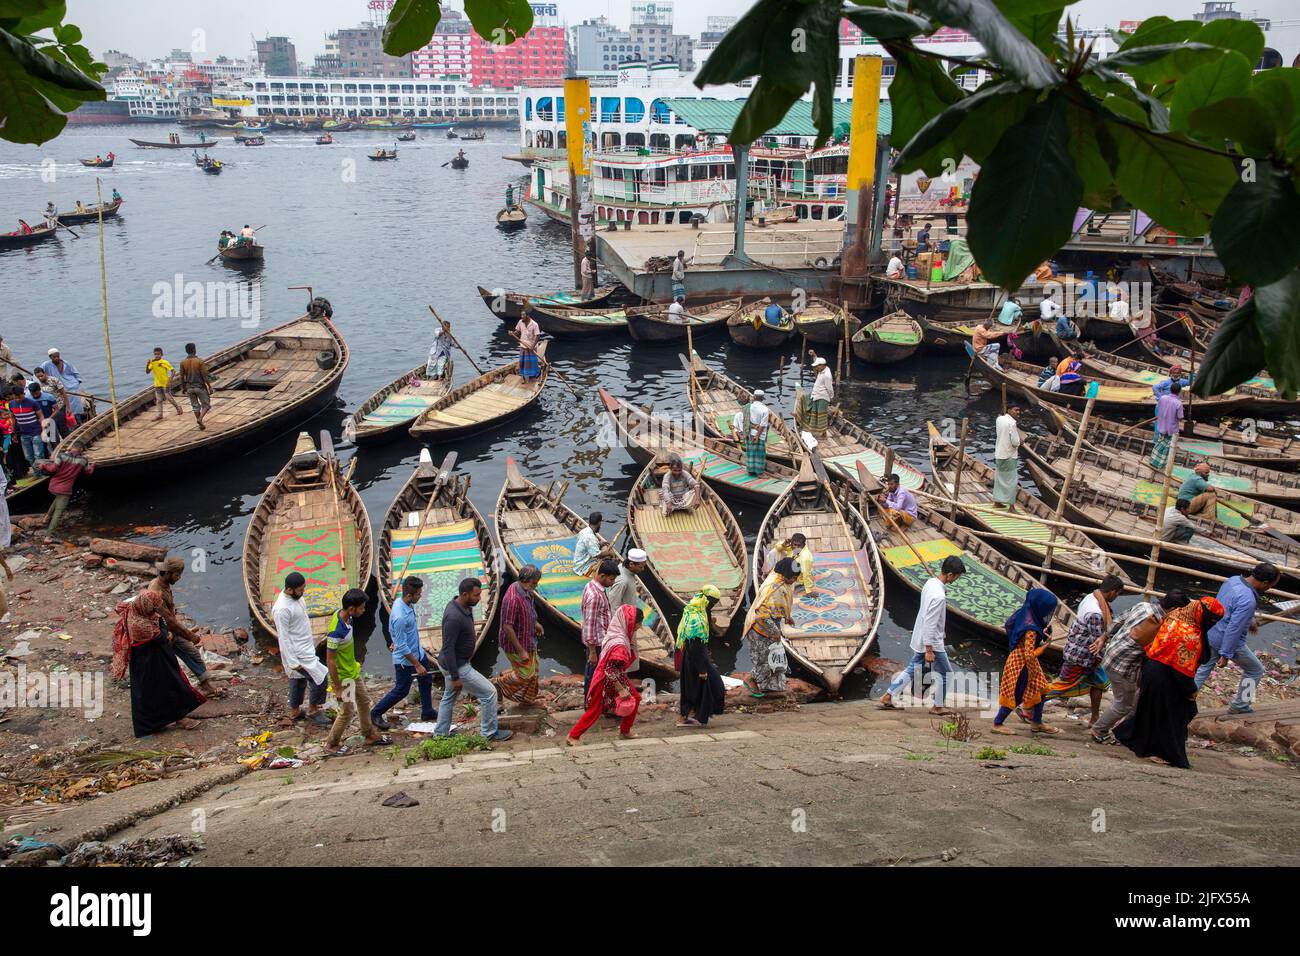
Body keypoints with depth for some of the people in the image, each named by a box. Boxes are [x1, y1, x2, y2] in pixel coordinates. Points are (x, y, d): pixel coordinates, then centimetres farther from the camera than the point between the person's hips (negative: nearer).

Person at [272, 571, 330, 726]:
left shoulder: (295, 597, 0)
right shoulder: (282, 609, -29)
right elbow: (283, 638, -25)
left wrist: (310, 639, 24)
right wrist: (293, 662, -22)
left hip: (306, 647, 9)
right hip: (298, 653, -9)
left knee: (298, 679, 22)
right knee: (320, 678, -6)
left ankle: (295, 711, 38)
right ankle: (313, 711, 12)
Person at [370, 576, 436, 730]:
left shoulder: (403, 602, -8)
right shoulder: (400, 617, -36)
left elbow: (391, 629, 12)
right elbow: (402, 647, -28)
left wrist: (395, 641, 27)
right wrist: (417, 665, -22)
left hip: (418, 652, 9)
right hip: (405, 659, -9)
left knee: (426, 680, 20)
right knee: (401, 691, 7)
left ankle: (427, 712, 36)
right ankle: (376, 713, 24)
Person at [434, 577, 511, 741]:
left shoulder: (463, 607, -4)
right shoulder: (454, 617, -33)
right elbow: (448, 648, -28)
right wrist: (455, 677, -23)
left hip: (455, 662, 10)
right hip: (457, 666, -10)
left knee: (449, 697, 24)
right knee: (489, 692, -1)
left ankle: (440, 734, 38)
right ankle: (489, 733, 14)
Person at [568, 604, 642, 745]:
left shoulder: (621, 637, 0)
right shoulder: (619, 645, -30)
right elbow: (611, 672, -29)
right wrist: (621, 690, -22)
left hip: (617, 678, 9)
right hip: (606, 681, -9)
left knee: (635, 698, 10)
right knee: (595, 710, 2)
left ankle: (625, 731, 23)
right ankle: (573, 736, 16)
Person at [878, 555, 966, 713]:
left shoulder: (930, 582, -1)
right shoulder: (939, 596, -29)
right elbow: (930, 624, -27)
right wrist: (929, 650, -22)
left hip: (920, 639, 9)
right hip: (932, 642, -9)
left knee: (912, 669, 19)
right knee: (944, 674, 10)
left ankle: (887, 697, 22)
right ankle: (938, 706, 26)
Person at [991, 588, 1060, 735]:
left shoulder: (1026, 615, -5)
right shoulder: (1031, 629, -30)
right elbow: (1029, 655, -31)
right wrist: (1044, 647, -15)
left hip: (1020, 660, 9)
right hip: (1021, 665, -9)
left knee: (1039, 689, 18)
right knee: (1015, 695, 4)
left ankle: (1037, 723, 31)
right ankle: (997, 724, 16)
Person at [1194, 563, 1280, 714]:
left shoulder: (1233, 580, -3)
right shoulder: (1248, 601, -31)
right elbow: (1233, 629, -29)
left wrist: (1250, 620, 29)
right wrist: (1225, 655, -21)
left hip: (1211, 635, 8)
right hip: (1230, 641, -7)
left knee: (1202, 669, 18)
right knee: (1255, 670, 17)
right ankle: (1240, 706, 28)